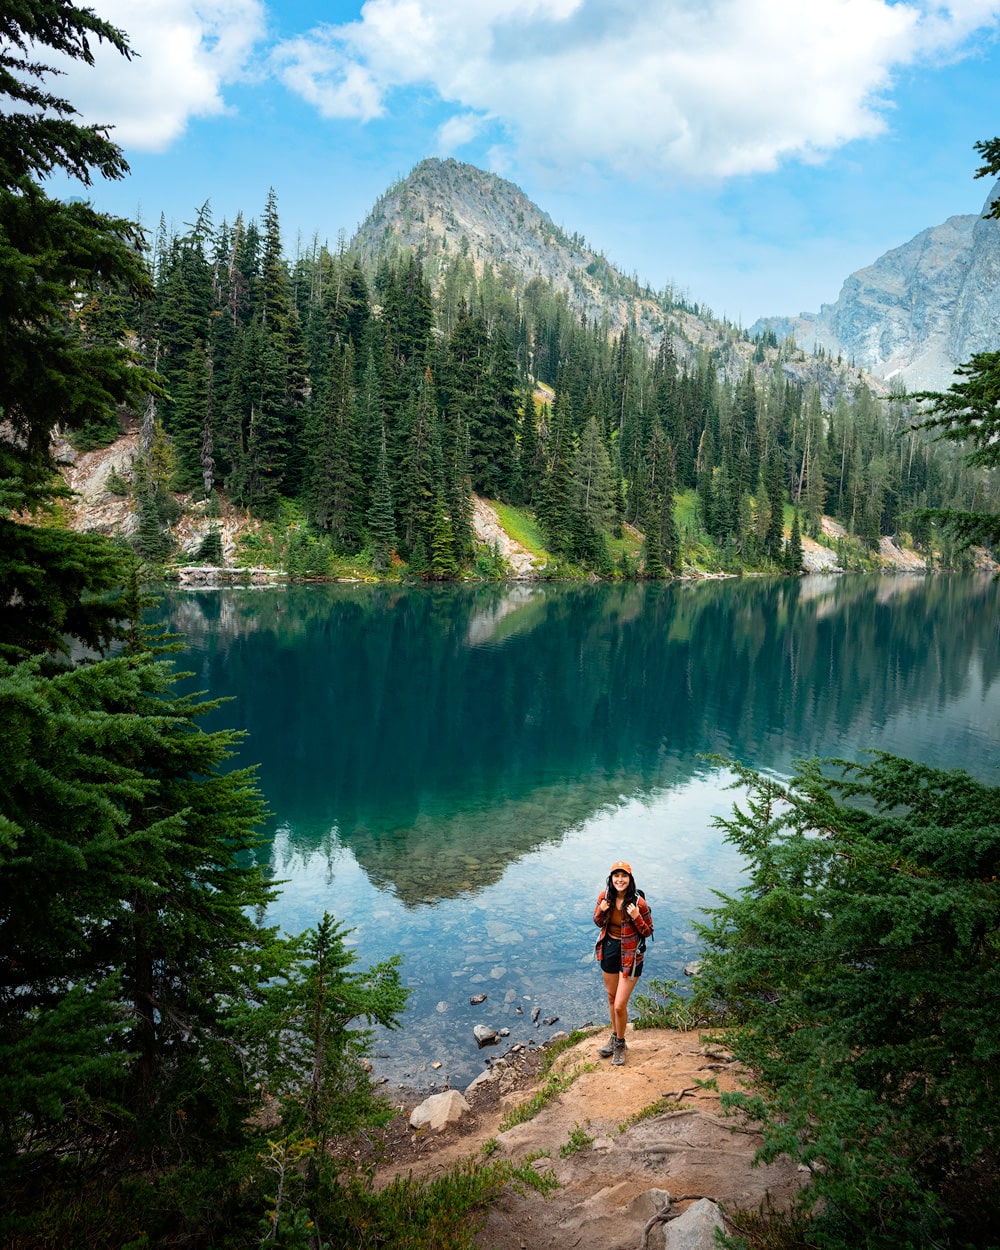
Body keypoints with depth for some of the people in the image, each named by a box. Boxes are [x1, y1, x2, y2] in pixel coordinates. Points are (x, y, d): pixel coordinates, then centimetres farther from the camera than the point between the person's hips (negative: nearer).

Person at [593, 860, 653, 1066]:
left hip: (630, 956, -5)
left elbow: (648, 932, -10)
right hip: (609, 950, 5)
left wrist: (636, 917, -29)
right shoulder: (605, 896, -9)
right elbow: (598, 922, 6)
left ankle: (620, 1043, 25)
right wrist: (601, 910, -15)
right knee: (611, 997, 22)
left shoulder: (638, 902, -21)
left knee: (620, 1005, -2)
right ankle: (614, 1036, 45)